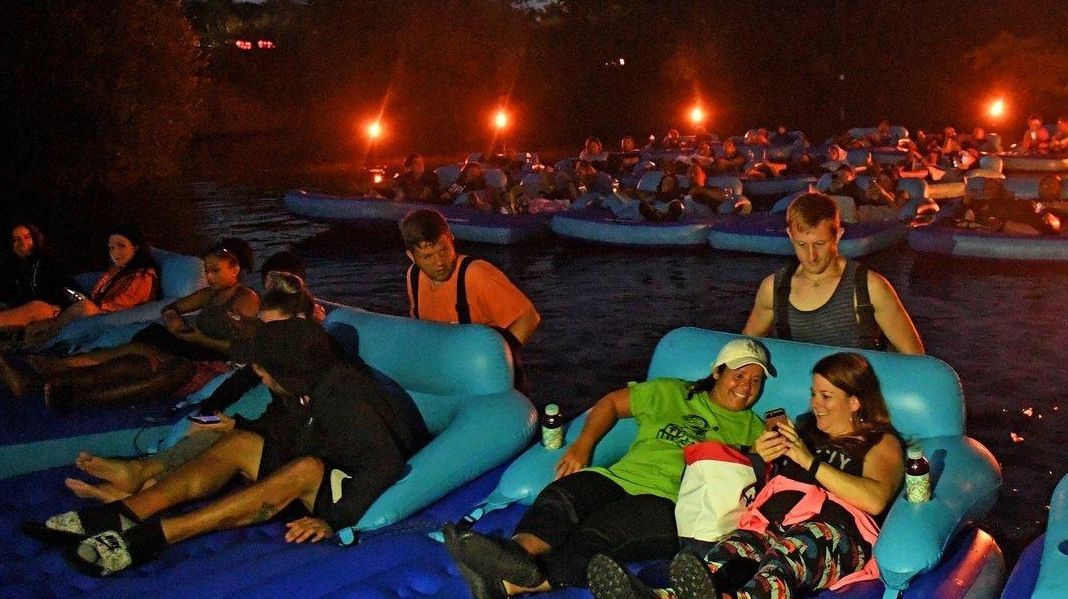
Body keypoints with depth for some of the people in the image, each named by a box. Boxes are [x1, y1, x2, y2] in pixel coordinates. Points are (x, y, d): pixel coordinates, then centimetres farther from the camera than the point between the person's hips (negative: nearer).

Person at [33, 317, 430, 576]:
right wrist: (234, 425, 5)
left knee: (305, 469, -36)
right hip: (320, 478, 9)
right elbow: (286, 432, 13)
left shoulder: (342, 398, -26)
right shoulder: (307, 388, -2)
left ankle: (151, 538, -41)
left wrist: (334, 520, -37)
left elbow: (386, 464, -34)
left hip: (355, 490, -9)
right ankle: (122, 515, -21)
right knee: (238, 443, -5)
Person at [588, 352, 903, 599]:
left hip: (833, 533, -3)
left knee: (789, 551, -42)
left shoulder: (882, 442, 19)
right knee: (730, 550, -35)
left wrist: (810, 461, -8)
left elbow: (876, 500, -5)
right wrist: (758, 457, 7)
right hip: (771, 522, 4)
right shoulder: (803, 426, 34)